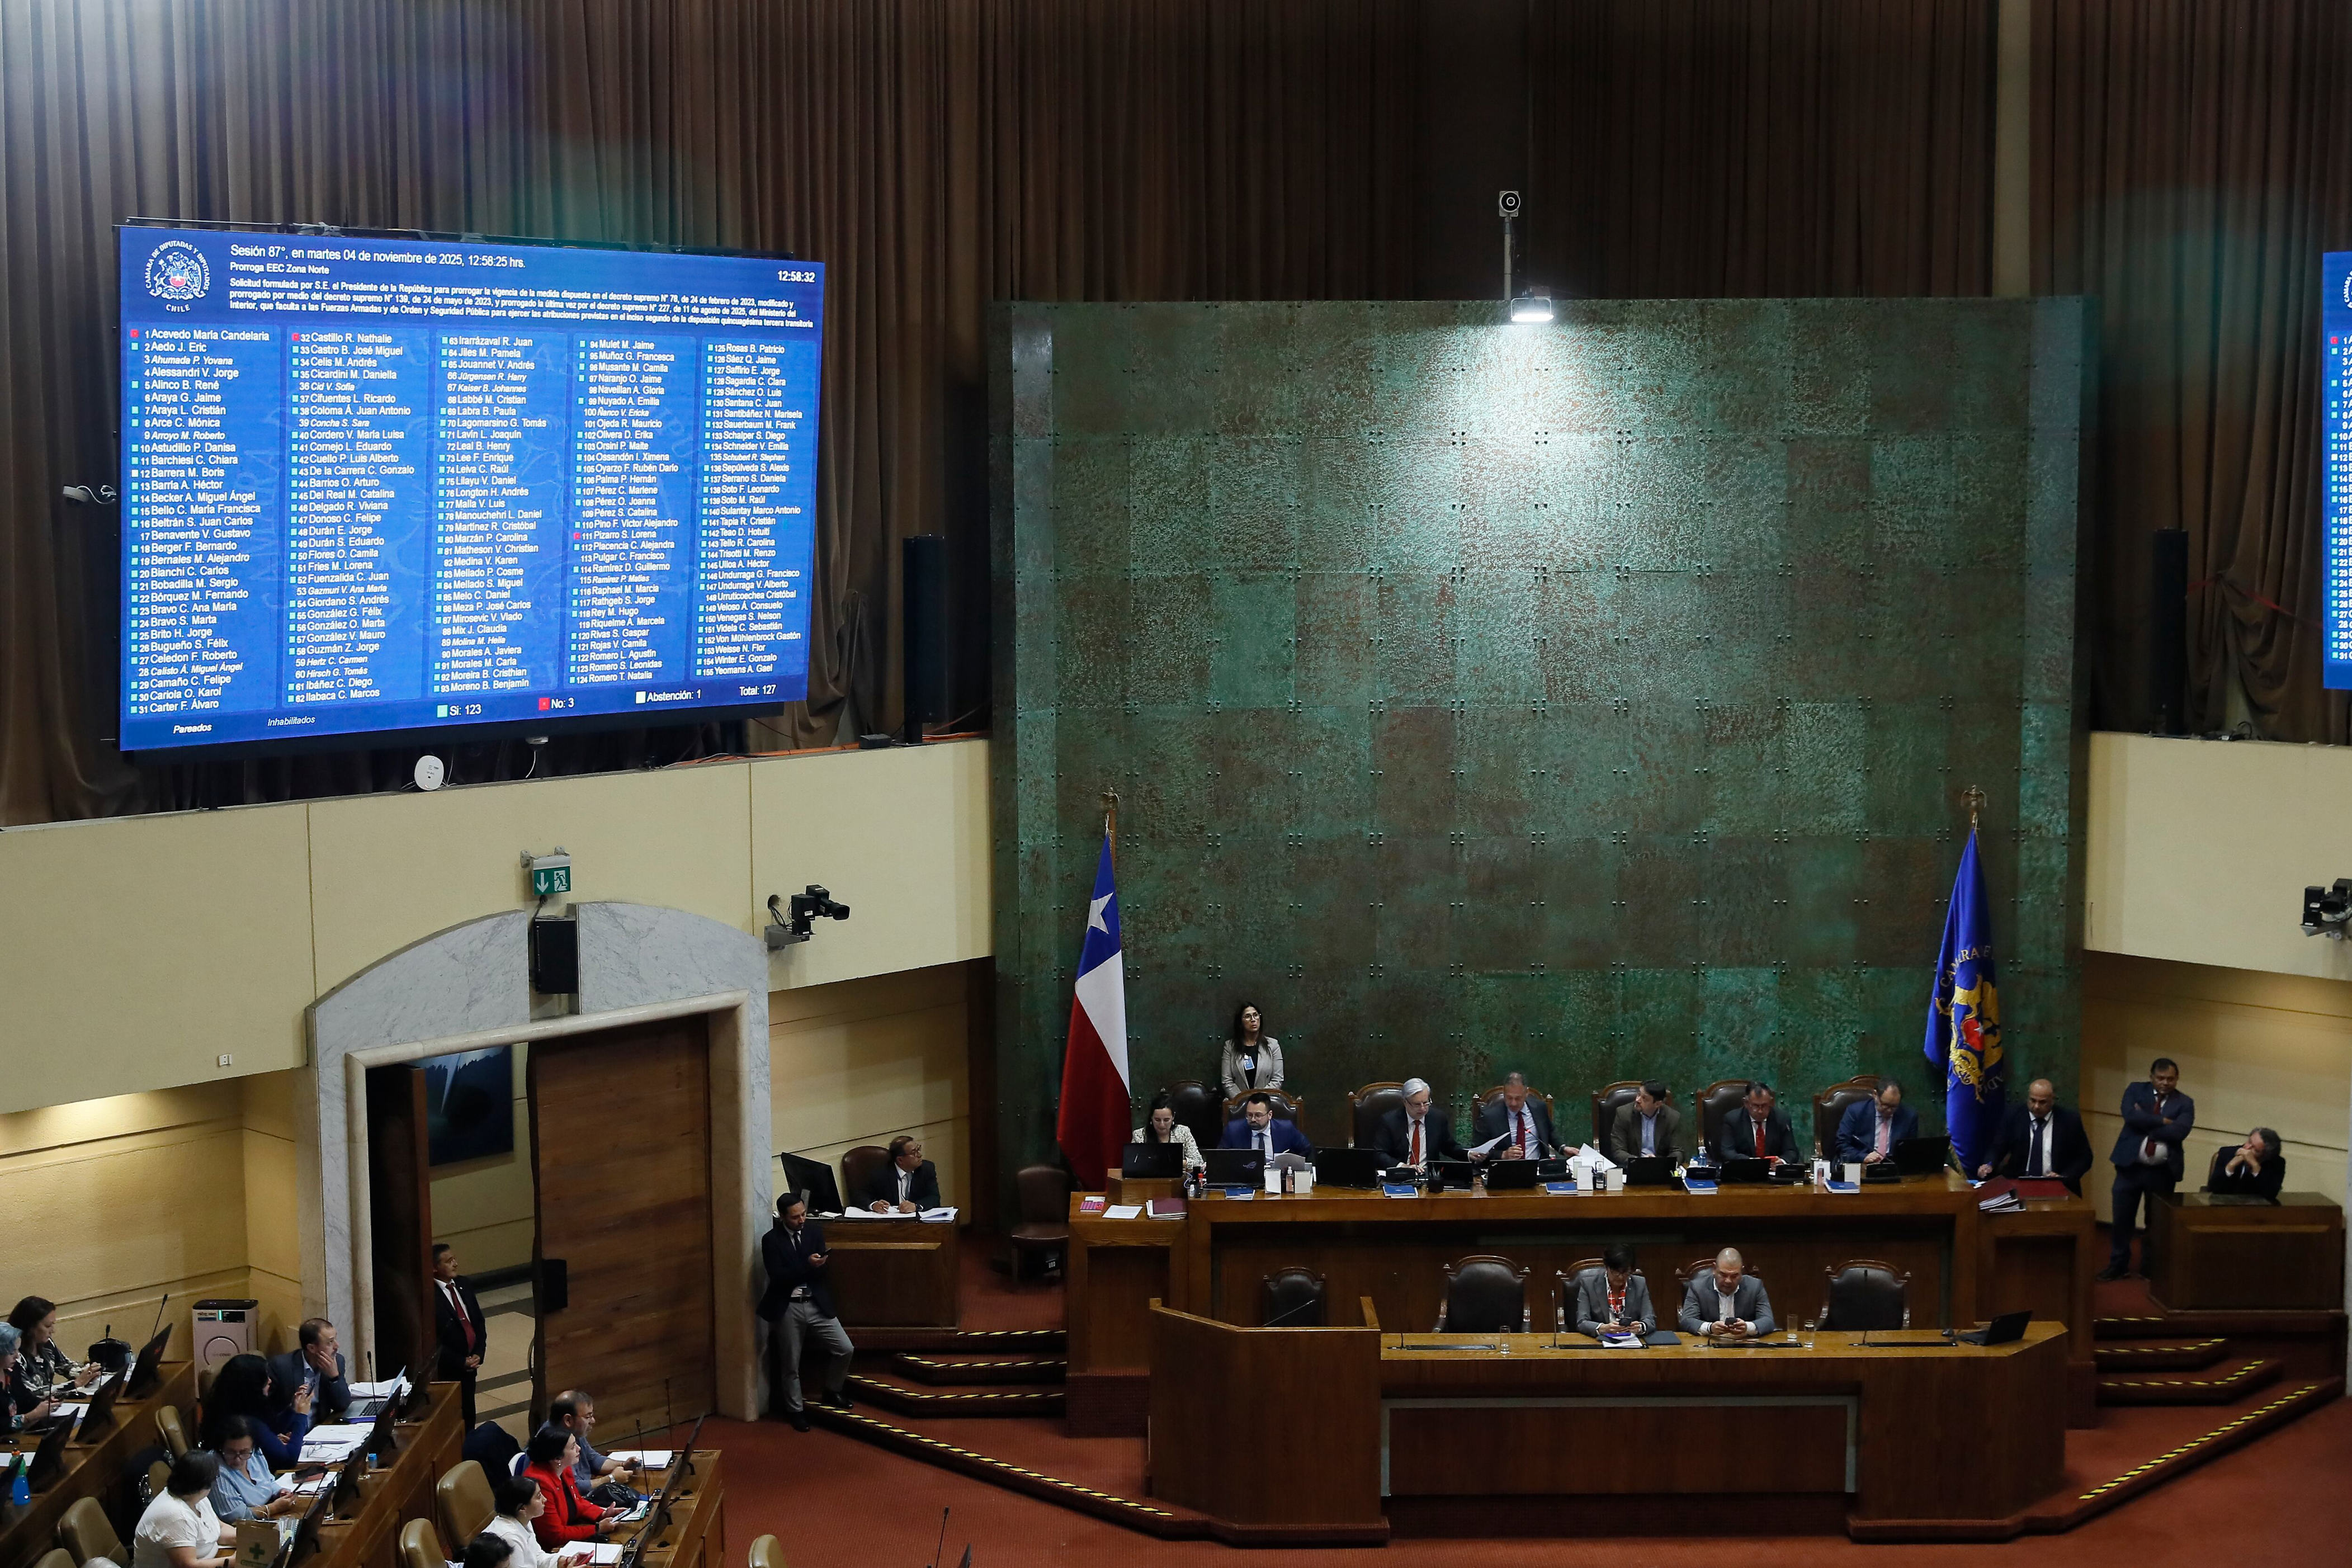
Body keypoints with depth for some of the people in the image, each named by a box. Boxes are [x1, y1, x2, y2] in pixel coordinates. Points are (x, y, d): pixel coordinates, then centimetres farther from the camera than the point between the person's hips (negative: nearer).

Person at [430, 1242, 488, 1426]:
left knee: (468, 1415, 14)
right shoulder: (431, 1297, -19)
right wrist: (461, 1362, -14)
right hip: (447, 1370, -7)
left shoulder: (463, 1285, 4)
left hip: (469, 1365, 7)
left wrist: (478, 1353, -1)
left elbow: (479, 1321, 11)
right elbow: (433, 1342, -18)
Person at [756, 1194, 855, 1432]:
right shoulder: (771, 1240, -8)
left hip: (816, 1304, 3)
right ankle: (795, 1410, 24)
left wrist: (820, 1264, -20)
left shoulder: (814, 1231, 4)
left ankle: (832, 1391, 22)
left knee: (846, 1350, -2)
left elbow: (823, 1269, 4)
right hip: (788, 1308, -3)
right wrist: (807, 1266, -25)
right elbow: (777, 1277, -16)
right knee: (790, 1365, 6)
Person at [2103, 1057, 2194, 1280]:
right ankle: (2118, 1264, 21)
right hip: (2131, 1166, 0)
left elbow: (2179, 1132, -18)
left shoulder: (2184, 1103, 0)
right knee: (2122, 1218, 6)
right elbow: (2131, 1116, -17)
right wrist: (2163, 1121, -18)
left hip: (2163, 1171, 0)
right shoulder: (2136, 1091, 2)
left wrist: (2146, 1125, -14)